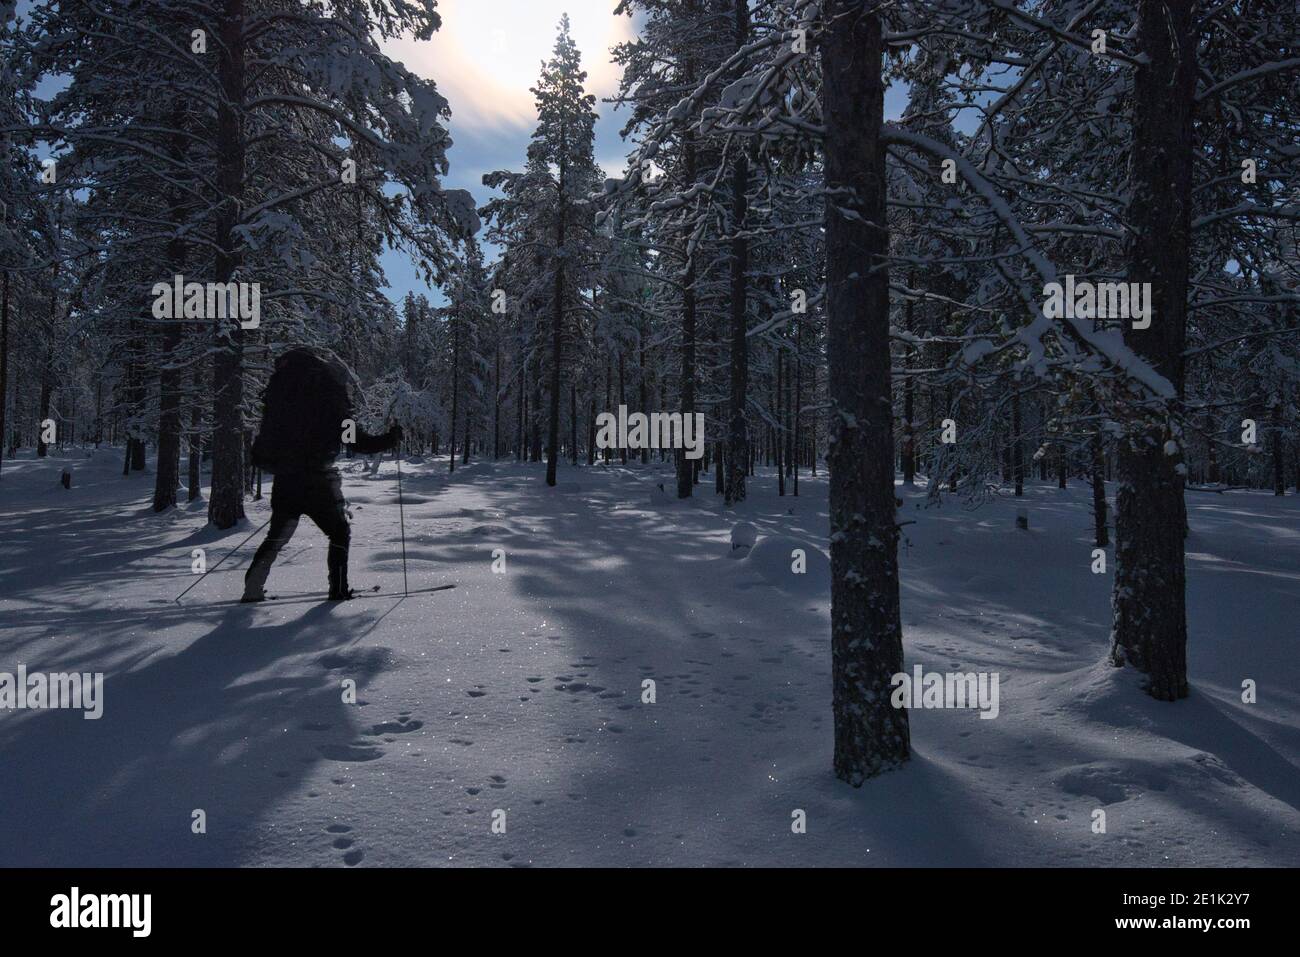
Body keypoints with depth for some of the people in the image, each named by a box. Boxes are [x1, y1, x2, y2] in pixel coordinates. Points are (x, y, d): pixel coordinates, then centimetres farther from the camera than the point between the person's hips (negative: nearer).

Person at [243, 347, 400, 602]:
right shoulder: (333, 403, -7)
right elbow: (360, 443, -6)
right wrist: (391, 438, 6)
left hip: (284, 484, 5)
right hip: (318, 483, -5)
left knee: (277, 536, 18)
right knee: (340, 533, 12)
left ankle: (252, 587, 10)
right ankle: (338, 588, 6)